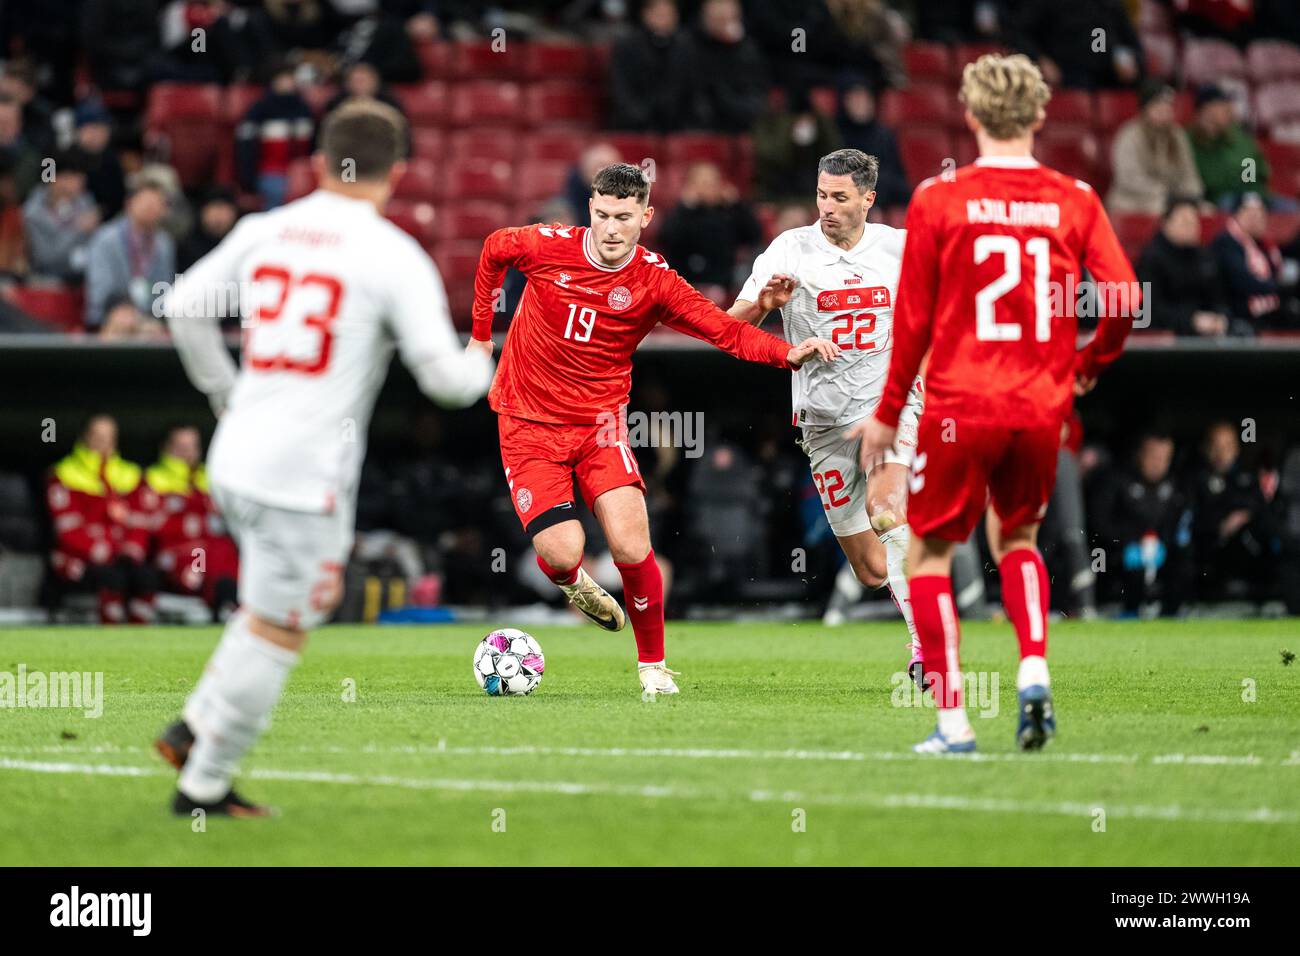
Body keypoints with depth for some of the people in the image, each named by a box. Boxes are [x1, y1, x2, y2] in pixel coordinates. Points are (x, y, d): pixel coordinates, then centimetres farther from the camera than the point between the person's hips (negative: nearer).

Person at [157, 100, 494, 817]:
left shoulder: (262, 232, 7)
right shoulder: (395, 257, -8)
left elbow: (184, 308, 12)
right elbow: (442, 375, -10)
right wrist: (480, 366, 13)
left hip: (235, 457, 6)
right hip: (306, 473, -6)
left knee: (272, 609, 26)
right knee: (277, 632, 5)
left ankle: (196, 727, 18)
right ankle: (203, 784, 11)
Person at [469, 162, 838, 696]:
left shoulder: (654, 281, -11)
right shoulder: (547, 247, -11)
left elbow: (727, 331, -16)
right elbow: (492, 252, 11)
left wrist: (790, 354, -32)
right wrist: (482, 332, 15)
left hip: (600, 422, 0)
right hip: (528, 425, 0)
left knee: (631, 548, -15)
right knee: (562, 552, -15)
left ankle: (653, 664, 7)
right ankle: (574, 585, 25)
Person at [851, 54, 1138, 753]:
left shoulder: (938, 199, -4)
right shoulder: (1074, 200, 1)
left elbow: (913, 317, -2)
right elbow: (1124, 297, -5)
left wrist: (888, 413, 7)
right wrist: (1088, 365, 14)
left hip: (960, 406, -3)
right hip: (1042, 407, 3)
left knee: (928, 554, 9)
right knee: (1018, 538, 26)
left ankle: (952, 718, 1)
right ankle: (1034, 670, 4)